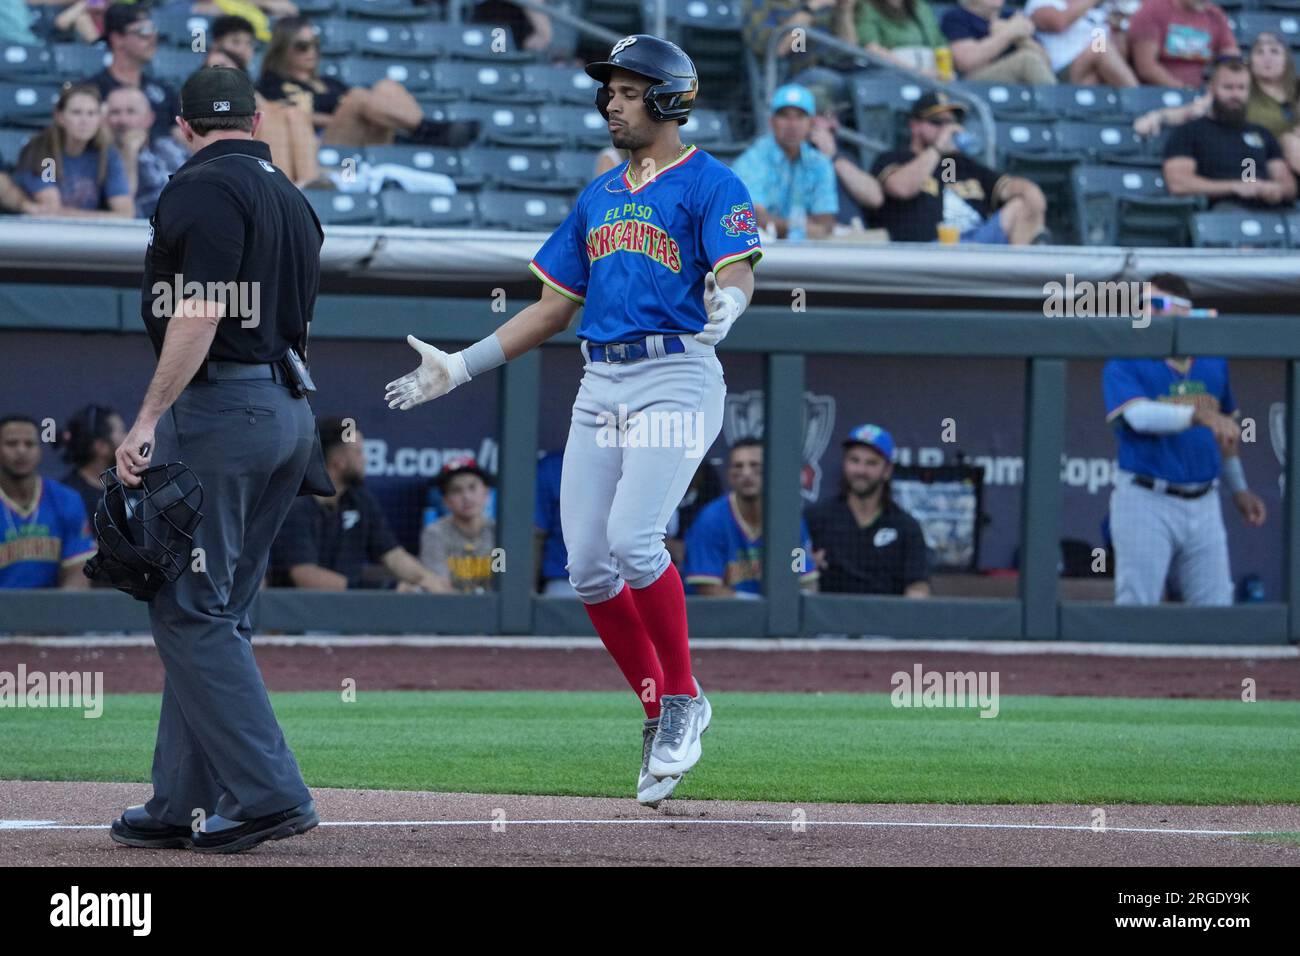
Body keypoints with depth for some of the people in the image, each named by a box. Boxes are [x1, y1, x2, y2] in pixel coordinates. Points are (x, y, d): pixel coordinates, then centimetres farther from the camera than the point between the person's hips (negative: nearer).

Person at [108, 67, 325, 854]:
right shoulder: (292, 199, 18)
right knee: (216, 613, 12)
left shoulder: (203, 189, -9)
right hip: (292, 407, 9)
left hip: (219, 405, -9)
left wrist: (148, 420, -21)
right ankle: (182, 805, 13)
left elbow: (200, 313, -19)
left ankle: (266, 791, -15)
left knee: (190, 609, -8)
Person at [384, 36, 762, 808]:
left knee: (633, 540, -22)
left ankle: (684, 696, -5)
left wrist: (726, 307, -41)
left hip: (677, 378, -7)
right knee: (588, 567, -1)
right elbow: (553, 310, 23)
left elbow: (738, 273, -16)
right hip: (600, 386, 7)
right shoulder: (598, 197, 20)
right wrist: (461, 368, 18)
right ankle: (660, 712, 14)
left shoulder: (710, 185, 0)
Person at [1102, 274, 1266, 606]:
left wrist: (1239, 489, 23)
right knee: (1136, 610, -7)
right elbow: (1140, 415, -23)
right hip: (1146, 503, -4)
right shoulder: (1124, 365, -4)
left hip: (1203, 504, 5)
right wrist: (1198, 414, -37)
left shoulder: (1214, 364, 11)